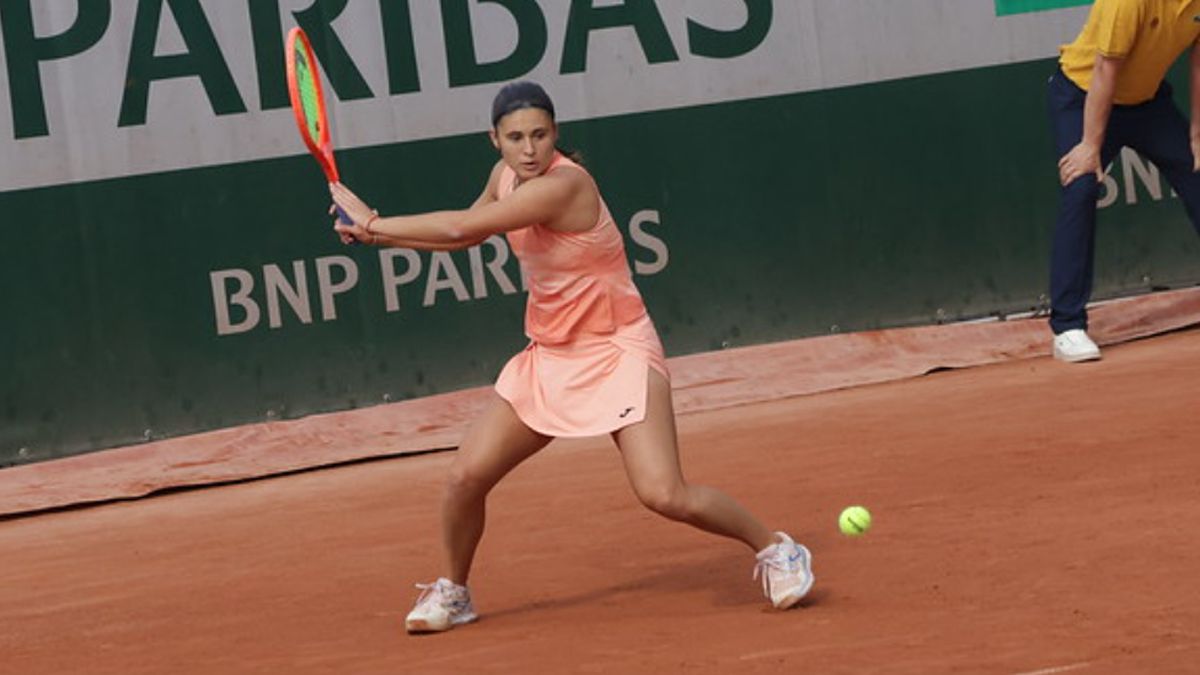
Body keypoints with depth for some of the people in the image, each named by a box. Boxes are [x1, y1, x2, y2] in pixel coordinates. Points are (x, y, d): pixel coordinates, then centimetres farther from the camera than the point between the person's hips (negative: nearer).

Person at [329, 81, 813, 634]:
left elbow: (461, 227, -29)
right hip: (548, 356, 7)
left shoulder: (562, 185, -27)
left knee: (665, 495, -20)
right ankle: (452, 593, 22)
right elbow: (464, 233, 18)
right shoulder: (506, 175, 0)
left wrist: (372, 222, -17)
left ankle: (774, 549, 3)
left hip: (616, 355, -7)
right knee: (466, 476, -2)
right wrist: (377, 234, 6)